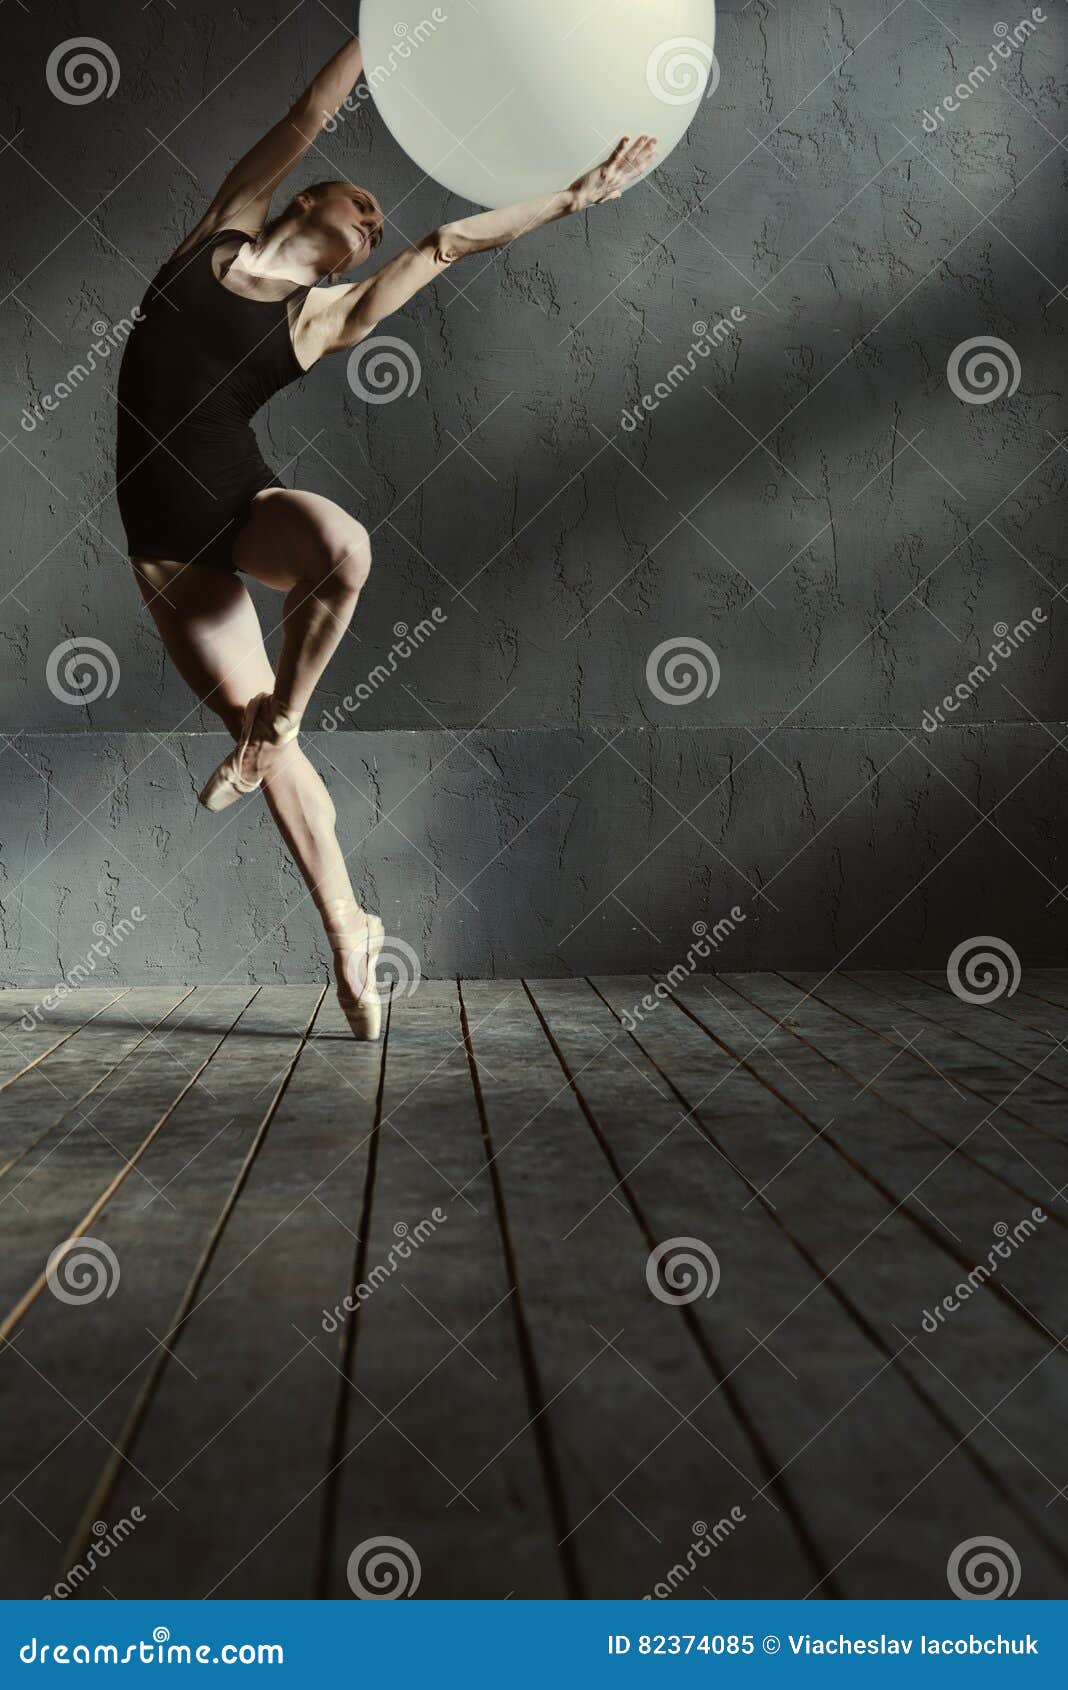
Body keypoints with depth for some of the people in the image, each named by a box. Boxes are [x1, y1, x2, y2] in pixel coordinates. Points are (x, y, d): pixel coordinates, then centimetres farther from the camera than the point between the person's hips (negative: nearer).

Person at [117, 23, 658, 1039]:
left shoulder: (328, 312, 9)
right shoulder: (222, 231, 10)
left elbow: (447, 242, 8)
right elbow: (310, 118, 7)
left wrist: (573, 196, 8)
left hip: (242, 502, 0)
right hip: (163, 532, 0)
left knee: (344, 550, -36)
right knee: (247, 715, -5)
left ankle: (275, 722, -9)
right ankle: (347, 935, 4)